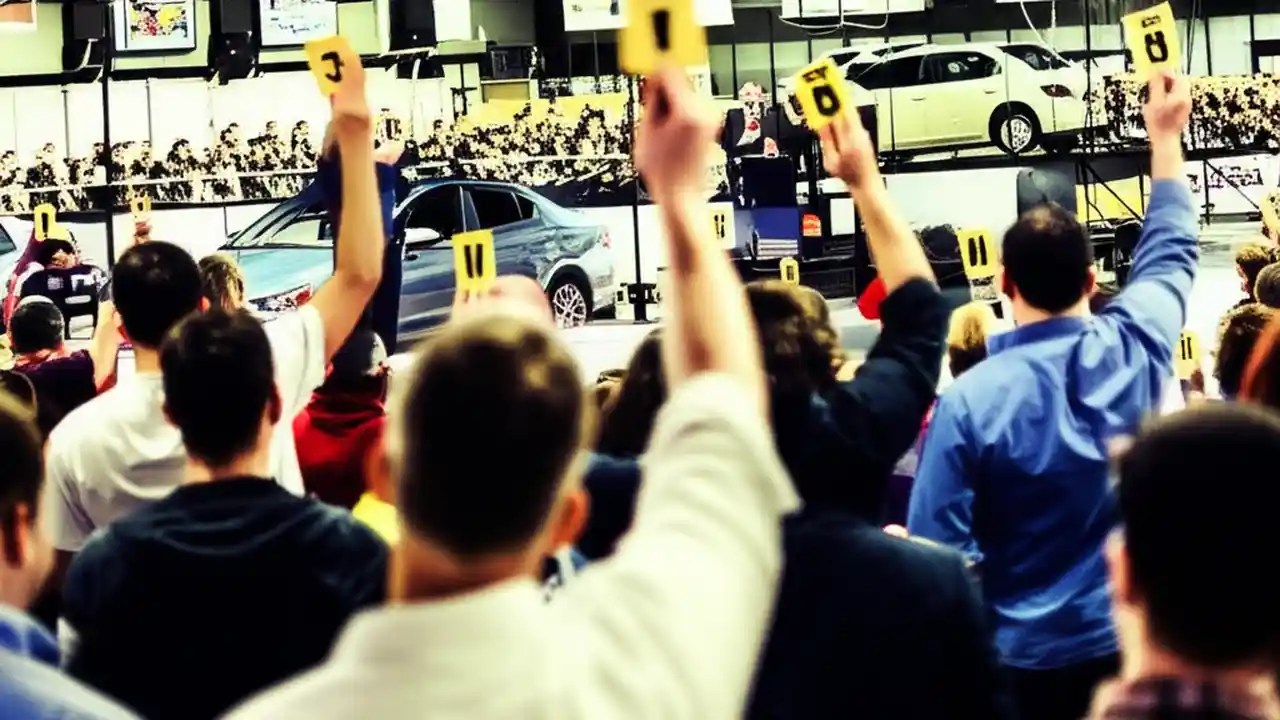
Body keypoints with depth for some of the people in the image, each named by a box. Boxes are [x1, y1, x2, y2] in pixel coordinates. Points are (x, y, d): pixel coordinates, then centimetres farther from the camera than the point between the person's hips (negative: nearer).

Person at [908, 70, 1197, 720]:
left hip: (1027, 654, -3)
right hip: (1136, 636, 3)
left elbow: (939, 549, -18)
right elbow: (1169, 251, 13)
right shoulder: (1135, 350, -8)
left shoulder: (969, 400, -18)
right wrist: (1165, 135, 22)